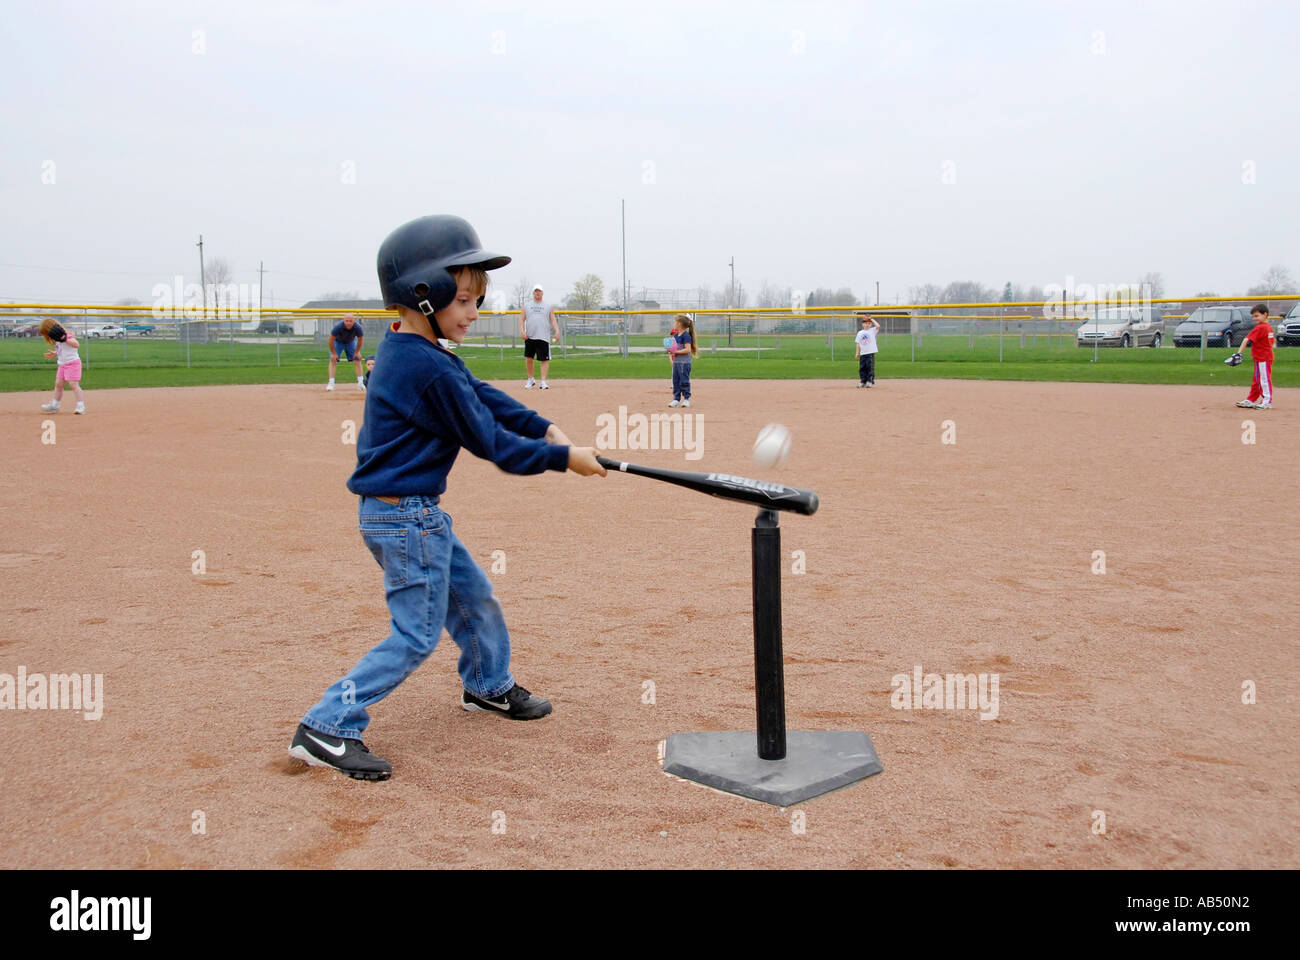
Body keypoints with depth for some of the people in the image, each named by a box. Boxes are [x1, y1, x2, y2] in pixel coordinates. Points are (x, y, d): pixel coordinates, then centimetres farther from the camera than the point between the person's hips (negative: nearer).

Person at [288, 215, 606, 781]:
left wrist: (544, 428, 1)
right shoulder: (430, 369, -24)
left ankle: (488, 685, 44)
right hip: (405, 516, -10)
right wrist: (563, 457, -9)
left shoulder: (405, 350, 8)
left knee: (472, 594, 24)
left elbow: (481, 395, 11)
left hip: (415, 514, 10)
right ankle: (327, 728, 0)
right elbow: (491, 443, -18)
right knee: (416, 636, -3)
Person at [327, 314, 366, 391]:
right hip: (338, 341, -2)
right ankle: (331, 383, -13)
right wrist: (333, 353, -18)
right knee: (333, 360, -13)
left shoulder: (358, 327, -32)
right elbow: (331, 340, -24)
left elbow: (360, 340, -11)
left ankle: (360, 383, 2)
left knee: (357, 359, -4)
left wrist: (357, 352, -5)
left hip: (351, 342, 2)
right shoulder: (338, 326, -38)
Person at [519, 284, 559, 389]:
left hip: (543, 337, -1)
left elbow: (553, 320, 6)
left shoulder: (548, 306, 12)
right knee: (528, 358, 2)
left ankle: (543, 381, -4)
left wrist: (557, 331, -10)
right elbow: (522, 320, 9)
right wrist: (522, 331, -8)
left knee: (544, 359, -5)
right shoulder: (526, 306, 13)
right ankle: (531, 380, 17)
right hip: (529, 337, 1)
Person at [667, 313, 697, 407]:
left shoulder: (686, 336, -14)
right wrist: (671, 351, 2)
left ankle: (686, 399, 6)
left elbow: (688, 349, -21)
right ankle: (676, 399, 16)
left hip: (684, 363, -9)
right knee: (676, 381, 11)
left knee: (684, 381, -3)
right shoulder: (675, 335, 13)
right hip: (676, 362, 9)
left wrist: (676, 351, -21)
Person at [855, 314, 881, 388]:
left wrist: (871, 319, -11)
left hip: (870, 353, -4)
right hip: (862, 353, 4)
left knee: (870, 367, -5)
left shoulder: (872, 331, 1)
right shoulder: (860, 333, 11)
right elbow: (858, 343, 13)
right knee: (862, 368, 4)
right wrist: (857, 353, 8)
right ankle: (863, 381, 12)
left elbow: (878, 326, -19)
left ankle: (870, 381, 2)